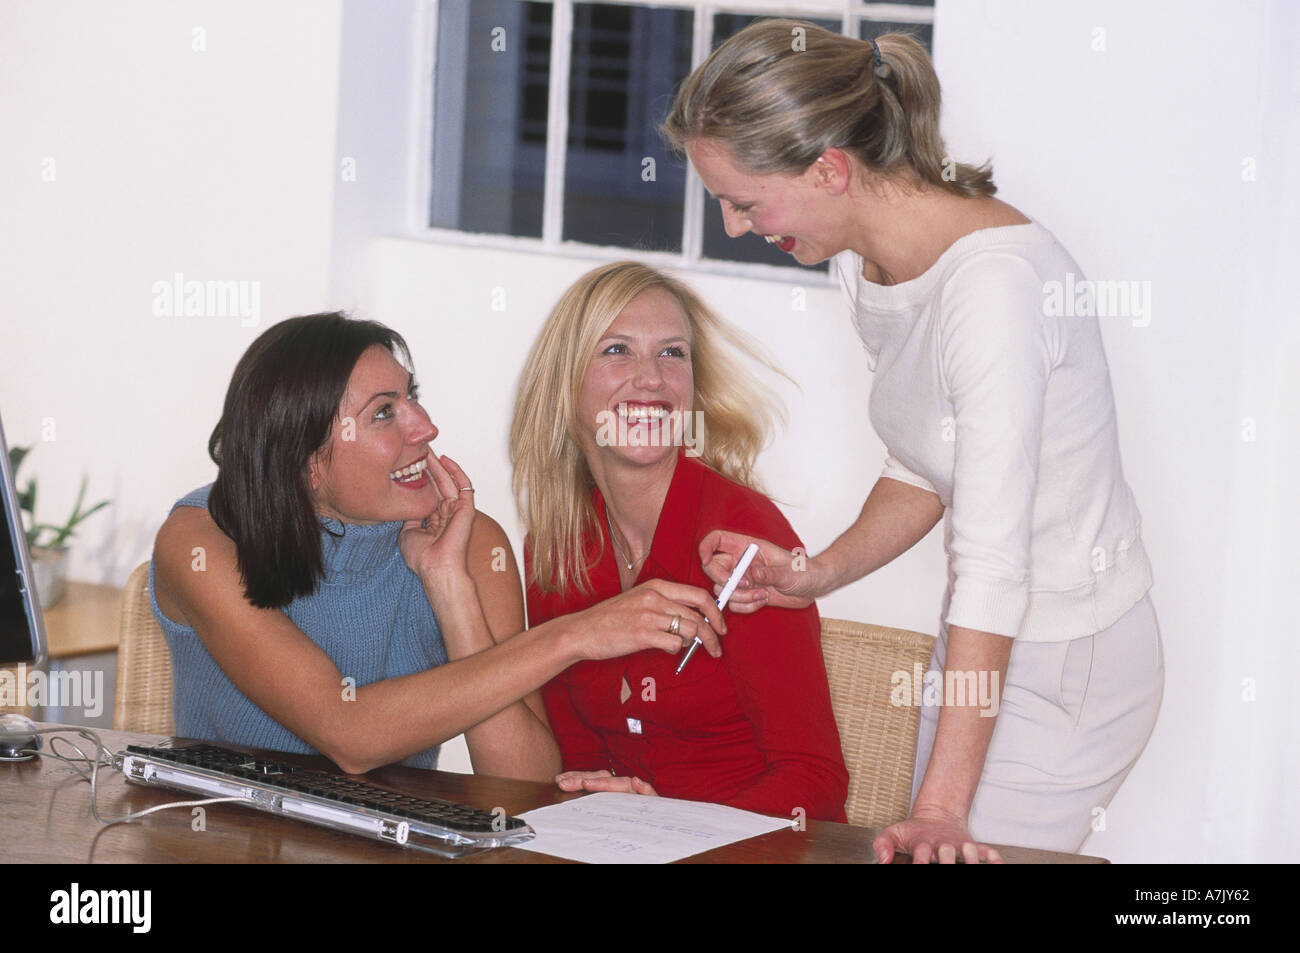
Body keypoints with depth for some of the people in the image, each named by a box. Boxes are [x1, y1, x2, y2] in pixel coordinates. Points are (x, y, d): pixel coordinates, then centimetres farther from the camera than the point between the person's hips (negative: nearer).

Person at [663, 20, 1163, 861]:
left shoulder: (994, 281, -28)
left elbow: (993, 563, -31)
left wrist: (941, 808, -33)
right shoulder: (868, 263, 0)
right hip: (992, 637, 8)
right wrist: (815, 575, -4)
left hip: (1068, 663, -8)